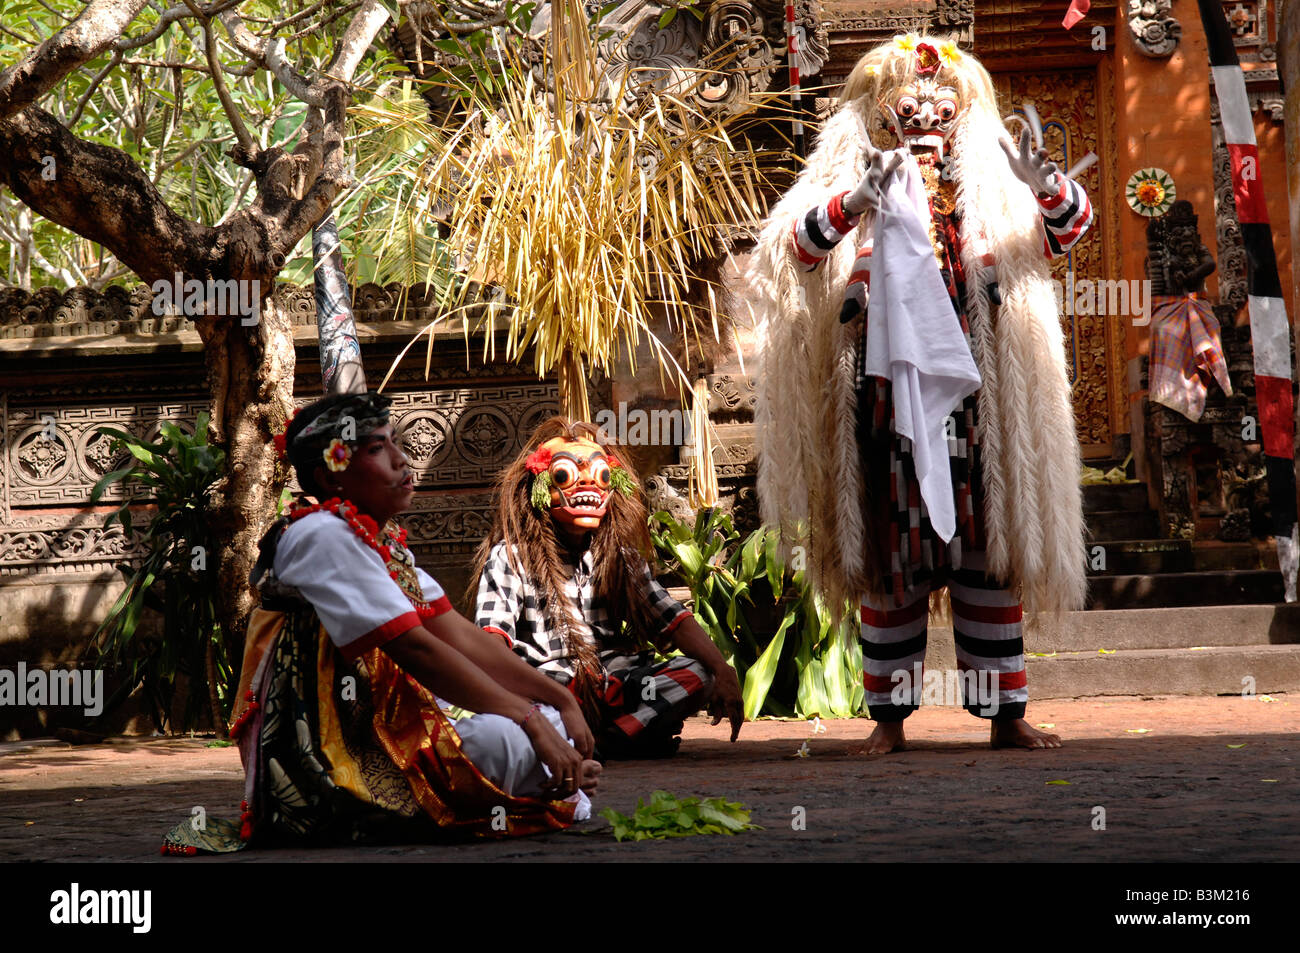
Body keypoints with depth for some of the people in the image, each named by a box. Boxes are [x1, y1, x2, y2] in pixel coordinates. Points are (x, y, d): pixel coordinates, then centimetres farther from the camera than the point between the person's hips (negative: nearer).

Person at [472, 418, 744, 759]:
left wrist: (723, 670, -6)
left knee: (697, 673, -16)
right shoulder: (509, 559, 2)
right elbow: (492, 637, -12)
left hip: (612, 688, 5)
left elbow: (673, 620, 11)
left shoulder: (621, 558, 17)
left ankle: (609, 740, -32)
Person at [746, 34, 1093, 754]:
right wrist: (855, 202, -32)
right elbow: (794, 246, -13)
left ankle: (1005, 714, 7)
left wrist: (1042, 182, -22)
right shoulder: (857, 191, 3)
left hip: (972, 401, 2)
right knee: (889, 562, 1)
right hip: (886, 399, -2)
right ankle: (890, 716, 7)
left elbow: (1070, 226, 0)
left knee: (989, 557, 3)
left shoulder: (986, 196, 11)